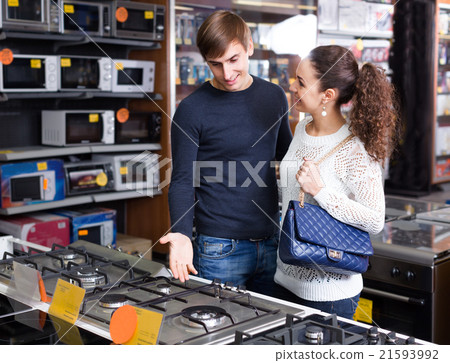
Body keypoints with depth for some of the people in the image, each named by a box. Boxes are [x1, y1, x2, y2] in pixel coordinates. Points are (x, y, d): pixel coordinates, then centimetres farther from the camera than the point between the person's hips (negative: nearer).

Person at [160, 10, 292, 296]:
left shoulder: (275, 97, 5)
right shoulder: (192, 111, -9)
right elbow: (182, 181, -8)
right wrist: (182, 234, -23)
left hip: (271, 242, 4)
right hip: (220, 248, -4)